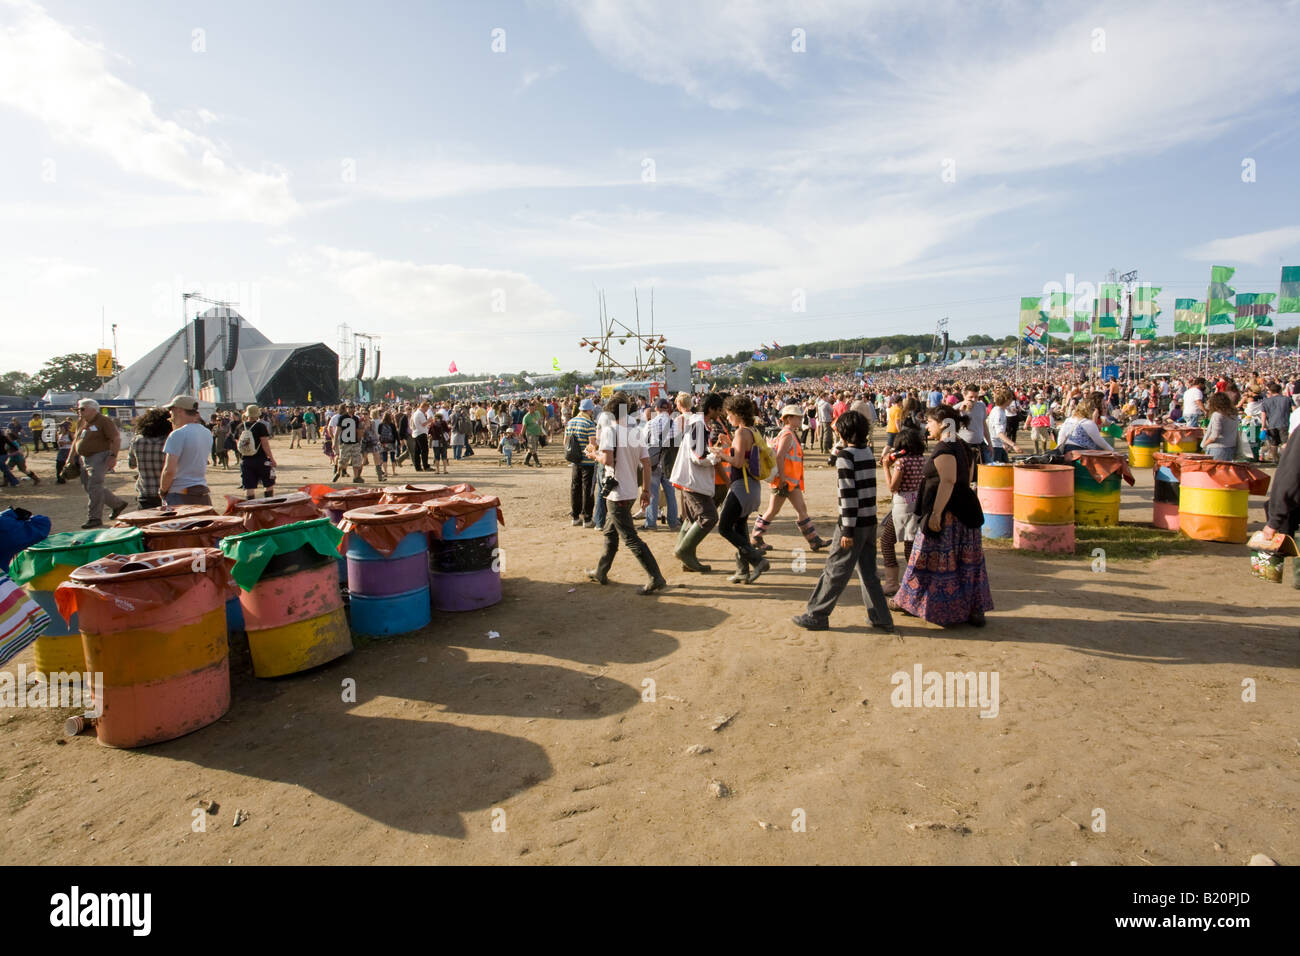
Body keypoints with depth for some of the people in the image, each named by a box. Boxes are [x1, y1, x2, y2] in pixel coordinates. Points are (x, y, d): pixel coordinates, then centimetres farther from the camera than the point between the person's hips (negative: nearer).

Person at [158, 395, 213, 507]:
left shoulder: (178, 434, -13)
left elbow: (169, 470, -18)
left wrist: (162, 491, 0)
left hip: (180, 497, -7)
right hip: (204, 496, 7)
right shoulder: (207, 434, 9)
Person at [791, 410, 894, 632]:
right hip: (870, 521, 8)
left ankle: (816, 615, 11)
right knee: (868, 571, 15)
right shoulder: (868, 452, 8)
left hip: (854, 523, -7)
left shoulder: (846, 456, -15)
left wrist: (847, 530, -18)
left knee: (835, 570, 1)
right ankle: (881, 618, 19)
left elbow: (848, 494, -19)